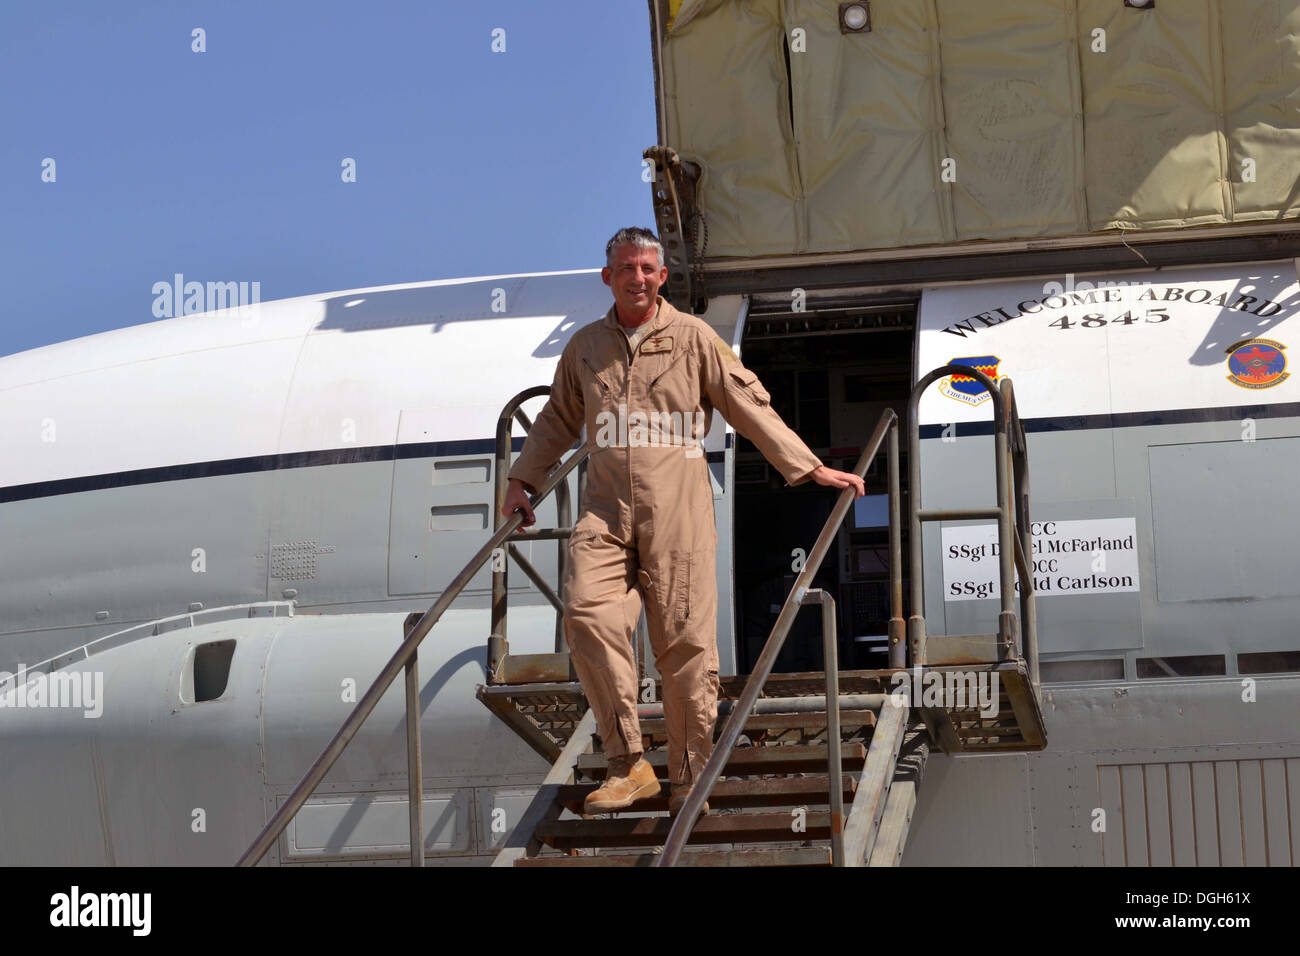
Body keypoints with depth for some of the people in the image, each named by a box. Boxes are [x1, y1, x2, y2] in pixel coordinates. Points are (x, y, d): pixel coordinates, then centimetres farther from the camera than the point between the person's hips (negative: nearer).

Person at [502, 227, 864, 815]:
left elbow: (751, 407, 9)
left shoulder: (693, 339, 6)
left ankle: (689, 780, 8)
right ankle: (628, 766, -14)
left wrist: (809, 469, 6)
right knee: (588, 615, -20)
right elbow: (557, 420, 30)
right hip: (605, 512, 2)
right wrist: (523, 481, 26)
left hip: (677, 514, -2)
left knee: (685, 640, -4)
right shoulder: (585, 347, 15)